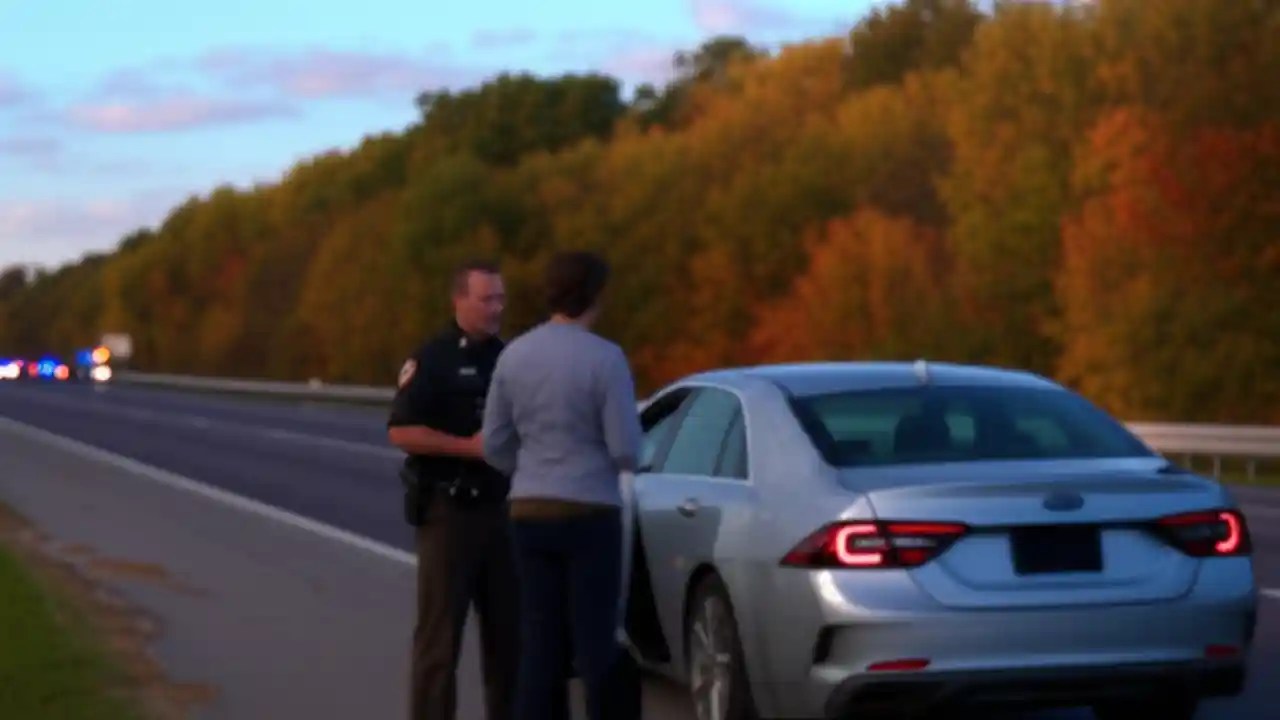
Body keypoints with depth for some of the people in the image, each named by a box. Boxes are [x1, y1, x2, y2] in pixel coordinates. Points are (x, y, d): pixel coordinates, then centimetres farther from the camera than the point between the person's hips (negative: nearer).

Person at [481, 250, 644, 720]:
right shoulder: (605, 358, -12)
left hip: (529, 512, 5)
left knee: (539, 642, 7)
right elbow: (626, 450, -13)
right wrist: (624, 462, 11)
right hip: (589, 514, -5)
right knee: (596, 640, 0)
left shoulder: (513, 355, 4)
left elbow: (494, 444, 8)